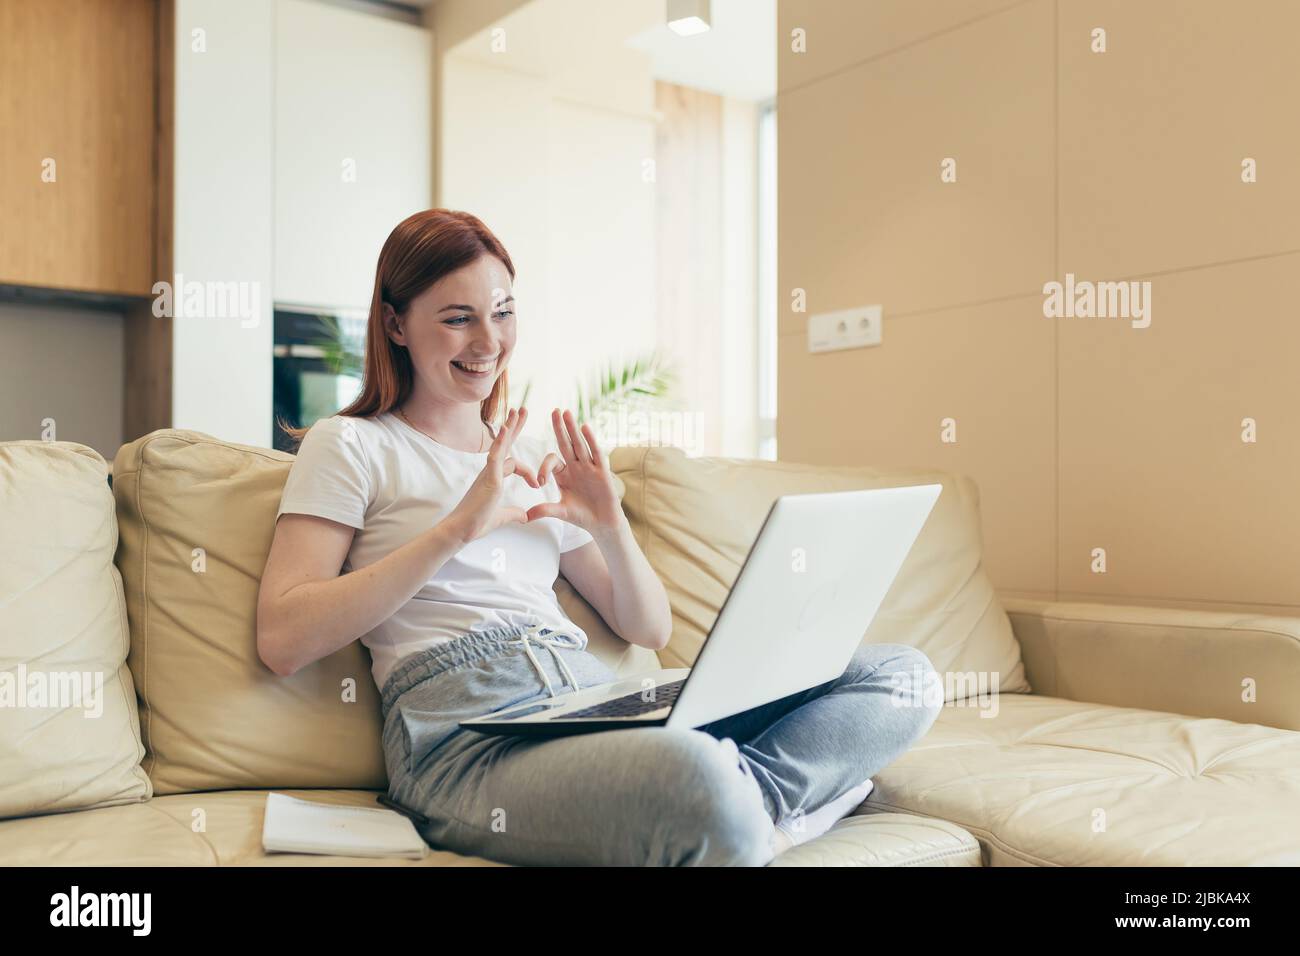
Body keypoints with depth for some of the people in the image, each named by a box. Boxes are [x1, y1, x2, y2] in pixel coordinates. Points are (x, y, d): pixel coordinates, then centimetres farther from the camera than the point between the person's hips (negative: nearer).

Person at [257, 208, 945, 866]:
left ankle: (752, 797, -23)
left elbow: (649, 630, 22)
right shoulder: (351, 447, 9)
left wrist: (609, 526, 2)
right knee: (698, 775, -40)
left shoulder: (537, 461, 24)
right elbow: (283, 641, -7)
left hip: (601, 700, 7)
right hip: (468, 738, -6)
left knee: (901, 672, -7)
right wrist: (457, 528, -12)